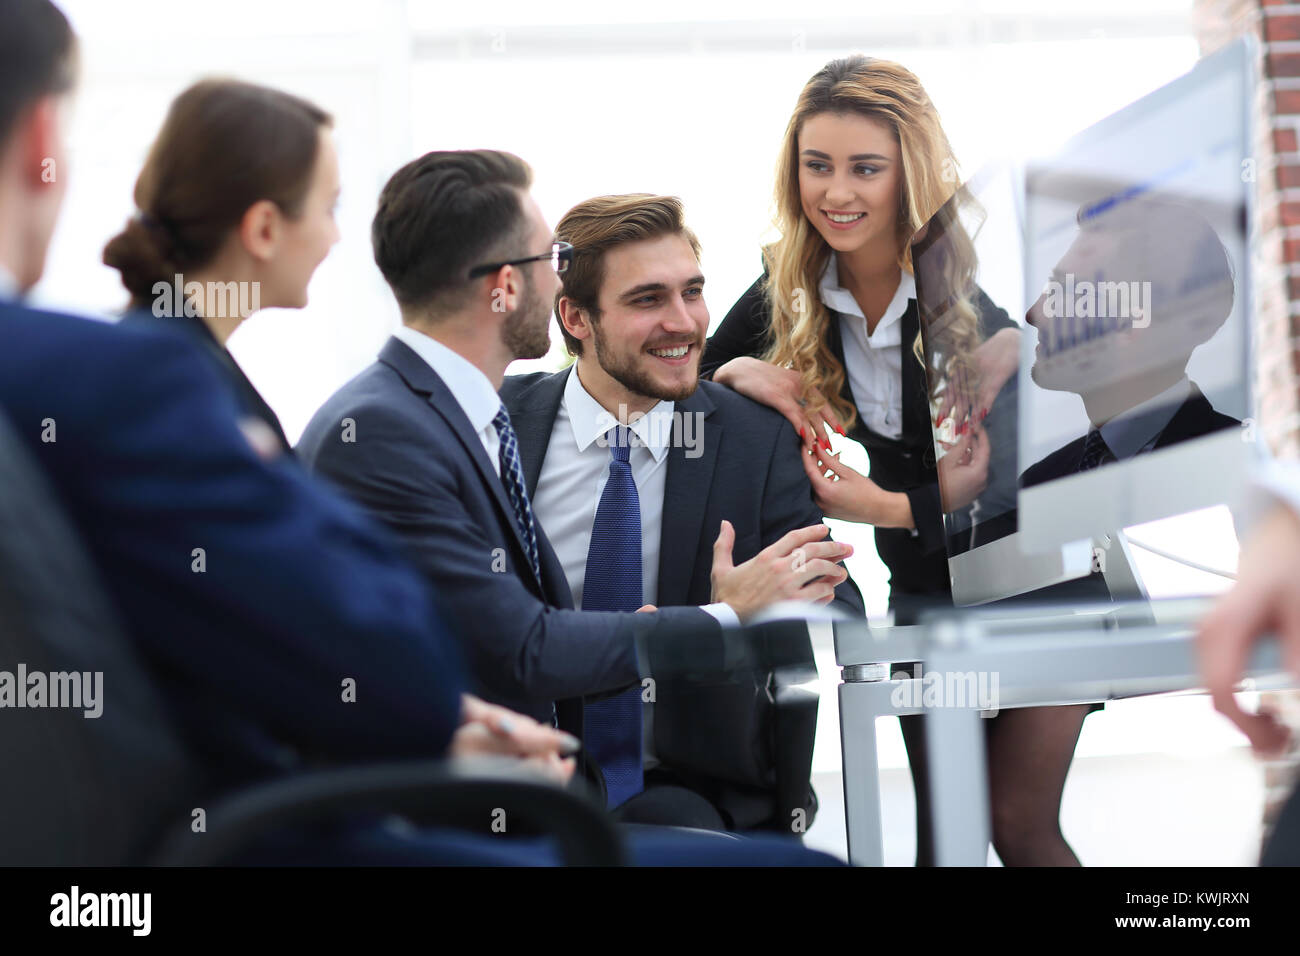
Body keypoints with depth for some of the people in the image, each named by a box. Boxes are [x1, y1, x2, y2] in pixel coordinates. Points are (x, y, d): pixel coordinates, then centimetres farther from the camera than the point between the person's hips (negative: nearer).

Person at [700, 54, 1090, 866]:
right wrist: (736, 373, -17)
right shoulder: (788, 298, -6)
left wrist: (887, 509, -25)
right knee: (943, 829, 6)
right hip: (923, 593, 5)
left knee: (1022, 826, -7)